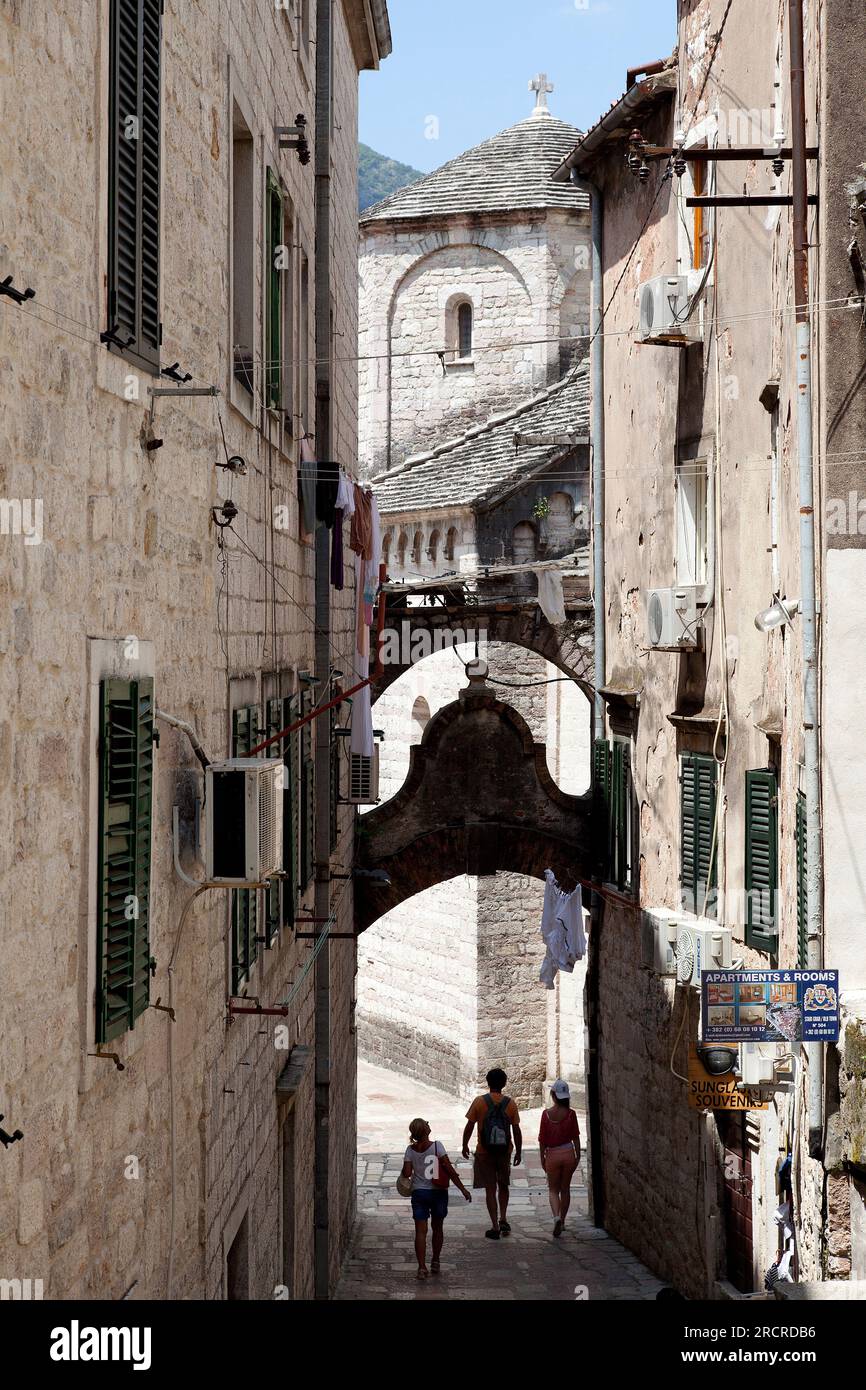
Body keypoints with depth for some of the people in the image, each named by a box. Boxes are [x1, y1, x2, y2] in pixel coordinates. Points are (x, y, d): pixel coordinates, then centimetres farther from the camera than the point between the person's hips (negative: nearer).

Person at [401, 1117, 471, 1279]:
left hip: (419, 1192, 1)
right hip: (438, 1192, -1)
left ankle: (422, 1267, -9)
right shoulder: (436, 1146, -11)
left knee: (421, 1231, 0)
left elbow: (406, 1173, -9)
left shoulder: (411, 1150, -5)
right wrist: (463, 1189, -9)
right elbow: (449, 1169, -13)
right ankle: (435, 1262, 26)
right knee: (437, 1227, 18)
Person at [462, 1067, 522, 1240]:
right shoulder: (510, 1103, -4)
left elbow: (469, 1127, -6)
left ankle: (495, 1227, 3)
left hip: (484, 1152, -2)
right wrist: (518, 1152, 10)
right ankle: (503, 1219, 13)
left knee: (490, 1189, 4)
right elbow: (516, 1131, -1)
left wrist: (465, 1146, 9)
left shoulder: (479, 1102, -8)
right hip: (505, 1151, 2)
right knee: (503, 1186, 22)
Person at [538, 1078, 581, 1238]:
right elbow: (576, 1137, -2)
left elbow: (542, 1139, -4)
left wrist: (542, 1158, 7)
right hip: (568, 1153, 1)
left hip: (553, 1154, -1)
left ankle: (557, 1217, -15)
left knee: (553, 1189, 9)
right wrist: (578, 1156, 10)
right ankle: (562, 1220, 23)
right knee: (565, 1188, 16)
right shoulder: (570, 1114, -8)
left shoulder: (546, 1114, -10)